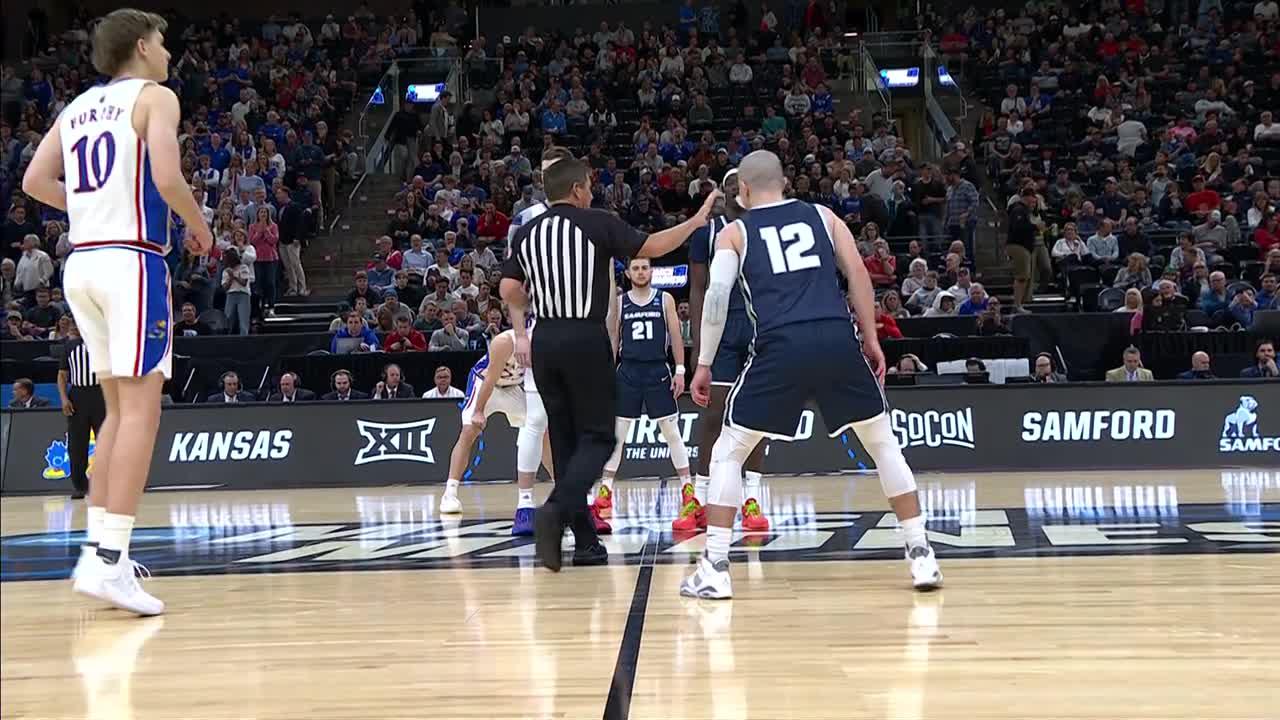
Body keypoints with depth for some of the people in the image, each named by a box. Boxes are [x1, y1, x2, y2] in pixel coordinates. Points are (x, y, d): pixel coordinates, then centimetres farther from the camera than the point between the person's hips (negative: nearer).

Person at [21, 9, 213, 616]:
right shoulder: (154, 97, -1)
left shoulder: (79, 106, 19)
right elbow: (167, 178, -15)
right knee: (141, 408, -10)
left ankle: (99, 551, 14)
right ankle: (108, 561, -18)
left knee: (119, 409, 16)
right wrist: (199, 227, 2)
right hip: (131, 260, -8)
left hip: (81, 261, 8)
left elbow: (35, 182, 13)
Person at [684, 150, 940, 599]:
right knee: (883, 443, 19)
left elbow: (717, 294, 3)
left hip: (781, 348, -2)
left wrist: (704, 365, 7)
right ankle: (921, 556, 16)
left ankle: (714, 569, 6)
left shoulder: (734, 233, 15)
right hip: (837, 341, 2)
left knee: (727, 453, 13)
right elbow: (857, 272, 12)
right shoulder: (822, 215, 21)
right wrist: (871, 340, 17)